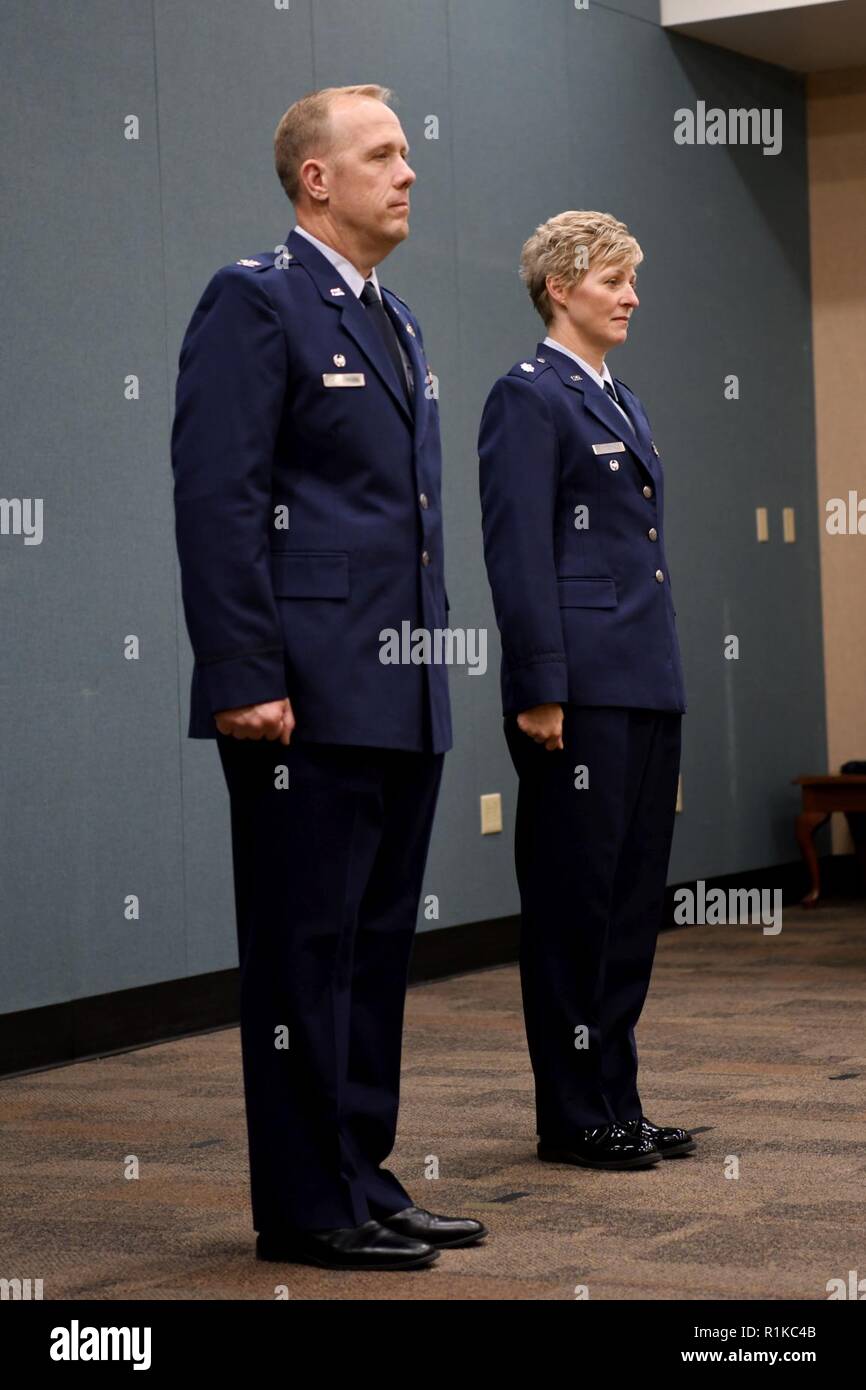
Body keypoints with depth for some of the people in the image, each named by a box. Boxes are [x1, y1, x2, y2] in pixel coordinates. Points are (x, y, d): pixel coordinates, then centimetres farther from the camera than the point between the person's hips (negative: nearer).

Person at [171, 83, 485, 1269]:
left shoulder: (395, 321, 19)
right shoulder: (255, 301, -7)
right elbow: (217, 502, -15)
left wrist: (432, 667, 18)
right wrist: (245, 679, -20)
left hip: (401, 700, 9)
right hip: (309, 701, -9)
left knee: (377, 948, 13)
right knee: (307, 951, -1)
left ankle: (363, 1180, 22)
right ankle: (306, 1207, 8)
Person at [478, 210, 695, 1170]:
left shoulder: (622, 403, 20)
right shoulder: (528, 398, -7)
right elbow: (519, 555, -14)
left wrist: (665, 683, 18)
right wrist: (540, 690, -19)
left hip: (646, 691, 9)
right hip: (581, 693, -9)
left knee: (634, 904, 11)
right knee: (573, 906, -2)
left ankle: (615, 1103, 20)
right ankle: (572, 1117, 7)